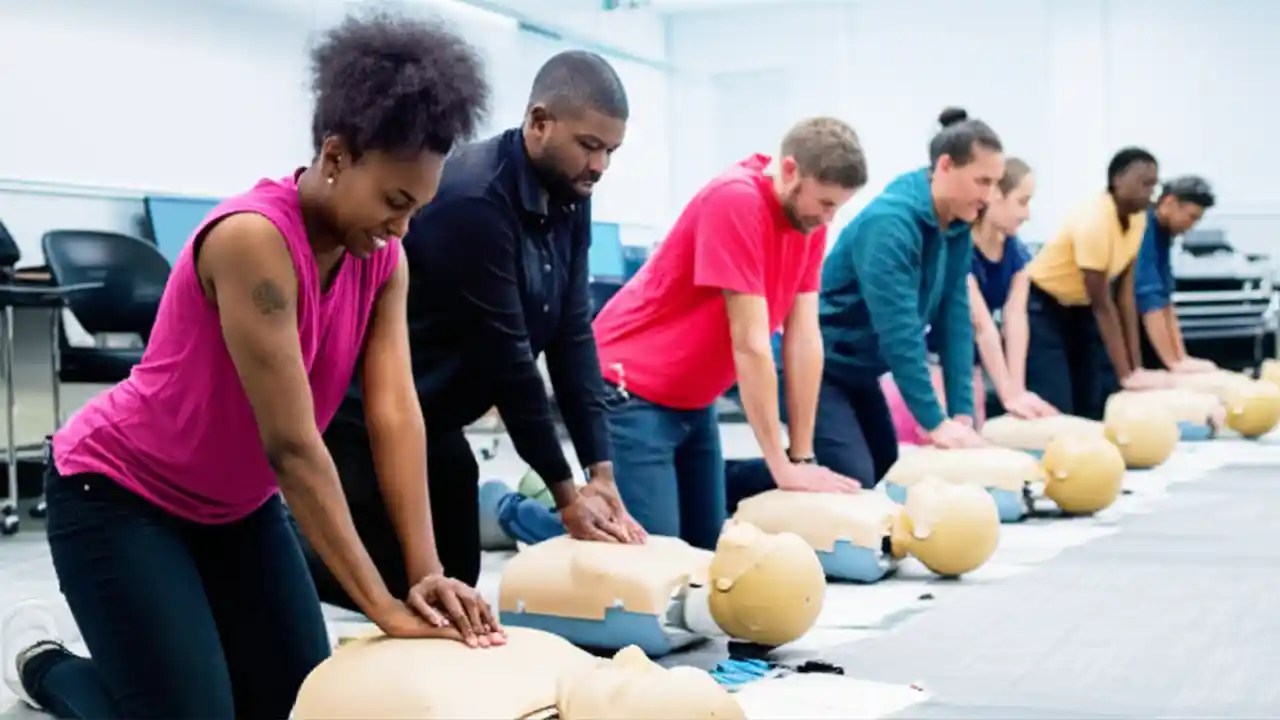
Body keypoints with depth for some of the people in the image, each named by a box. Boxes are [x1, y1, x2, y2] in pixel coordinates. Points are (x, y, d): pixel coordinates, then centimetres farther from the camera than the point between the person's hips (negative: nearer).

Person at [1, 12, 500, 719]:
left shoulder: (382, 258, -8)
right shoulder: (253, 238, -31)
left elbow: (396, 413, -15)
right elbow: (291, 444, -33)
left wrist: (427, 573, -25)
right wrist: (382, 605, -31)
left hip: (236, 503, 8)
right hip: (119, 493, -8)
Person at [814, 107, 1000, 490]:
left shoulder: (957, 229, 0)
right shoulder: (890, 222, -27)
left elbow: (955, 320, -2)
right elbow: (899, 331, -29)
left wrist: (963, 414, -9)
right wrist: (936, 423, -26)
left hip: (859, 371, 9)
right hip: (819, 367, -9)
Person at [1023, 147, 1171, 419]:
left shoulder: (1137, 219, -6)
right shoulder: (1094, 221, -28)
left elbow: (1125, 295, -4)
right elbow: (1102, 305, -26)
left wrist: (1137, 368, -8)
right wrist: (1126, 375, -25)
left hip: (1080, 308, 8)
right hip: (1042, 308, -8)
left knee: (1097, 403, 2)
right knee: (1055, 411, -15)